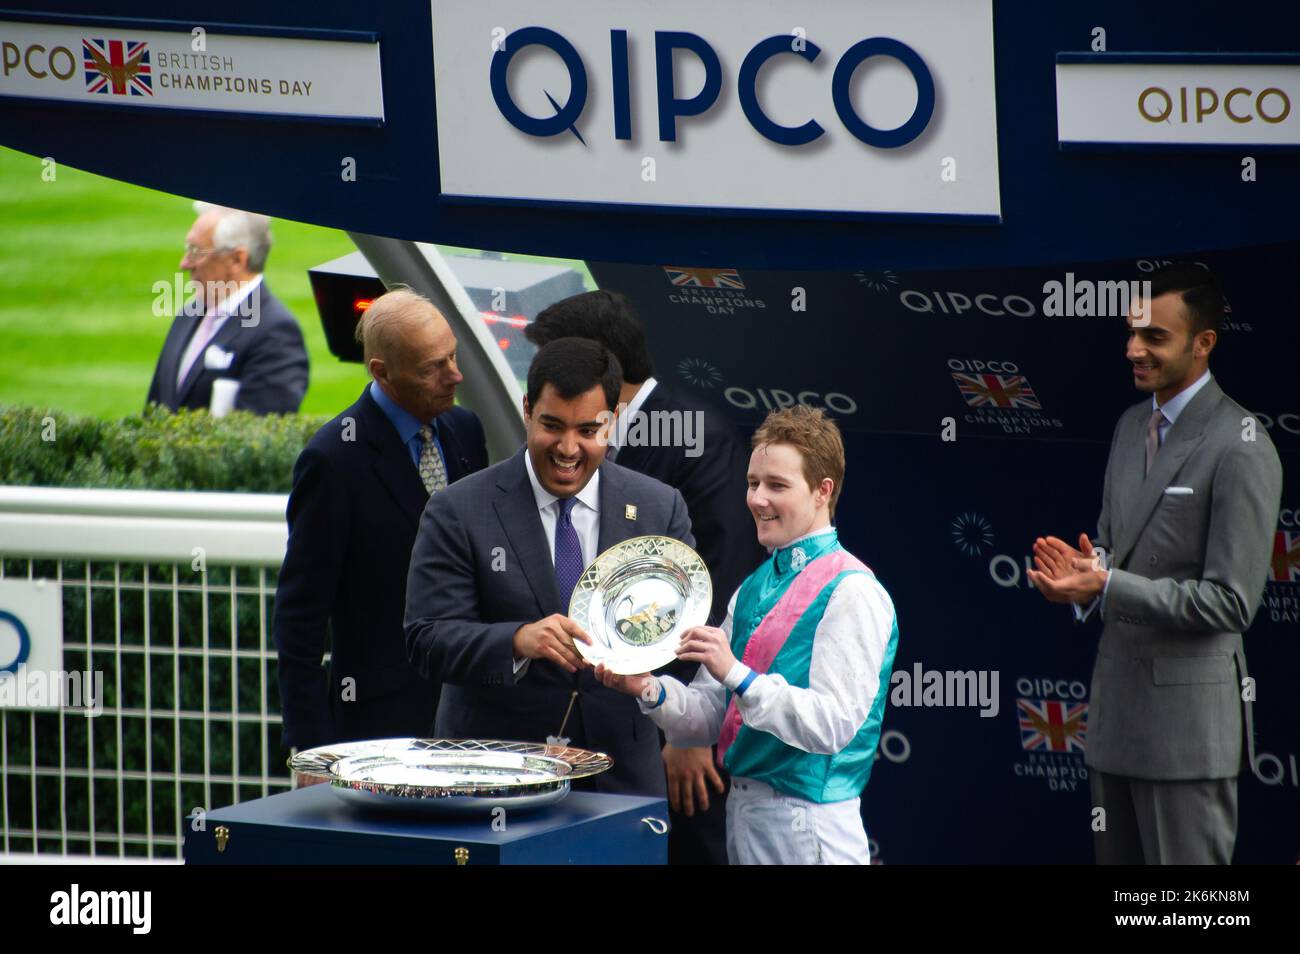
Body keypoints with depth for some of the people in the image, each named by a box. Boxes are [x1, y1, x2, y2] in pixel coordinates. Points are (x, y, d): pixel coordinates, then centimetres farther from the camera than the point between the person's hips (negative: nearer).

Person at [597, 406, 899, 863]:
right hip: (742, 809, 7)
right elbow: (713, 716, 10)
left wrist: (737, 675, -27)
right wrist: (651, 691, -8)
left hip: (806, 824, -7)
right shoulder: (752, 588, 12)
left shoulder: (852, 594, -12)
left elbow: (834, 724, -21)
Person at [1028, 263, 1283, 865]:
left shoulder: (1239, 450, -14)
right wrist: (1084, 570, -2)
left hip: (1188, 718, -8)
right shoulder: (1132, 425, 14)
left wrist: (1106, 587, -24)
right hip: (1116, 702, 8)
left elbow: (1231, 602, -18)